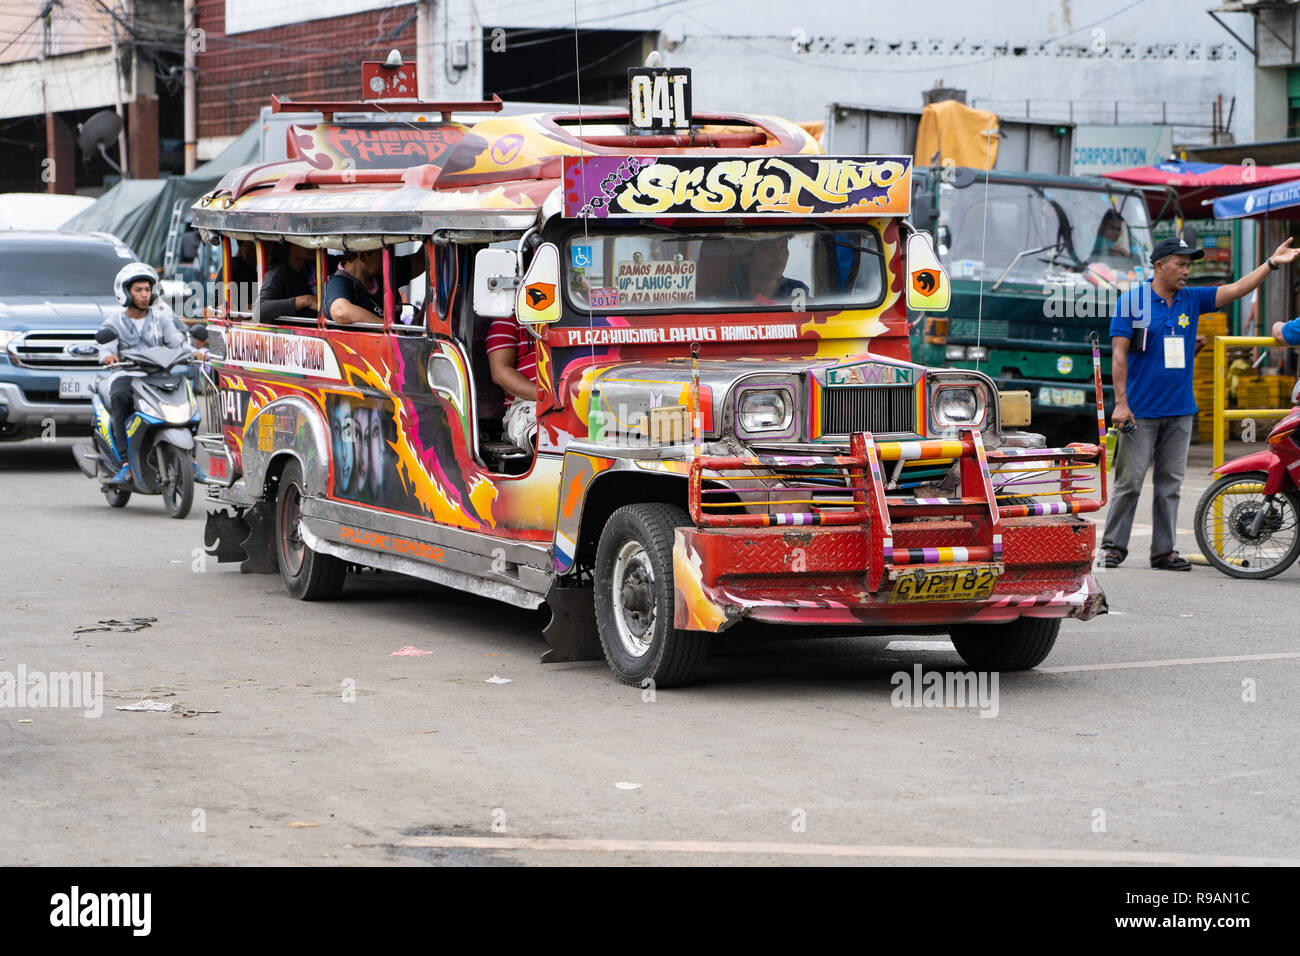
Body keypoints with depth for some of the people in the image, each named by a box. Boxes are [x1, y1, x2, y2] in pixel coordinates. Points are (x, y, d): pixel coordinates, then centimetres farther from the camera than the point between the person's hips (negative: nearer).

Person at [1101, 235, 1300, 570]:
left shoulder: (1192, 300, 10)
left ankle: (1164, 551, 11)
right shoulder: (1132, 301, -4)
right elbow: (1119, 354, -7)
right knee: (1129, 482, -3)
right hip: (1140, 412, -5)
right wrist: (1120, 402, -13)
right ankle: (1113, 546, 5)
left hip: (1179, 410, 5)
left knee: (1170, 483, 6)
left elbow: (1236, 290, 7)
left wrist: (1271, 264, -5)